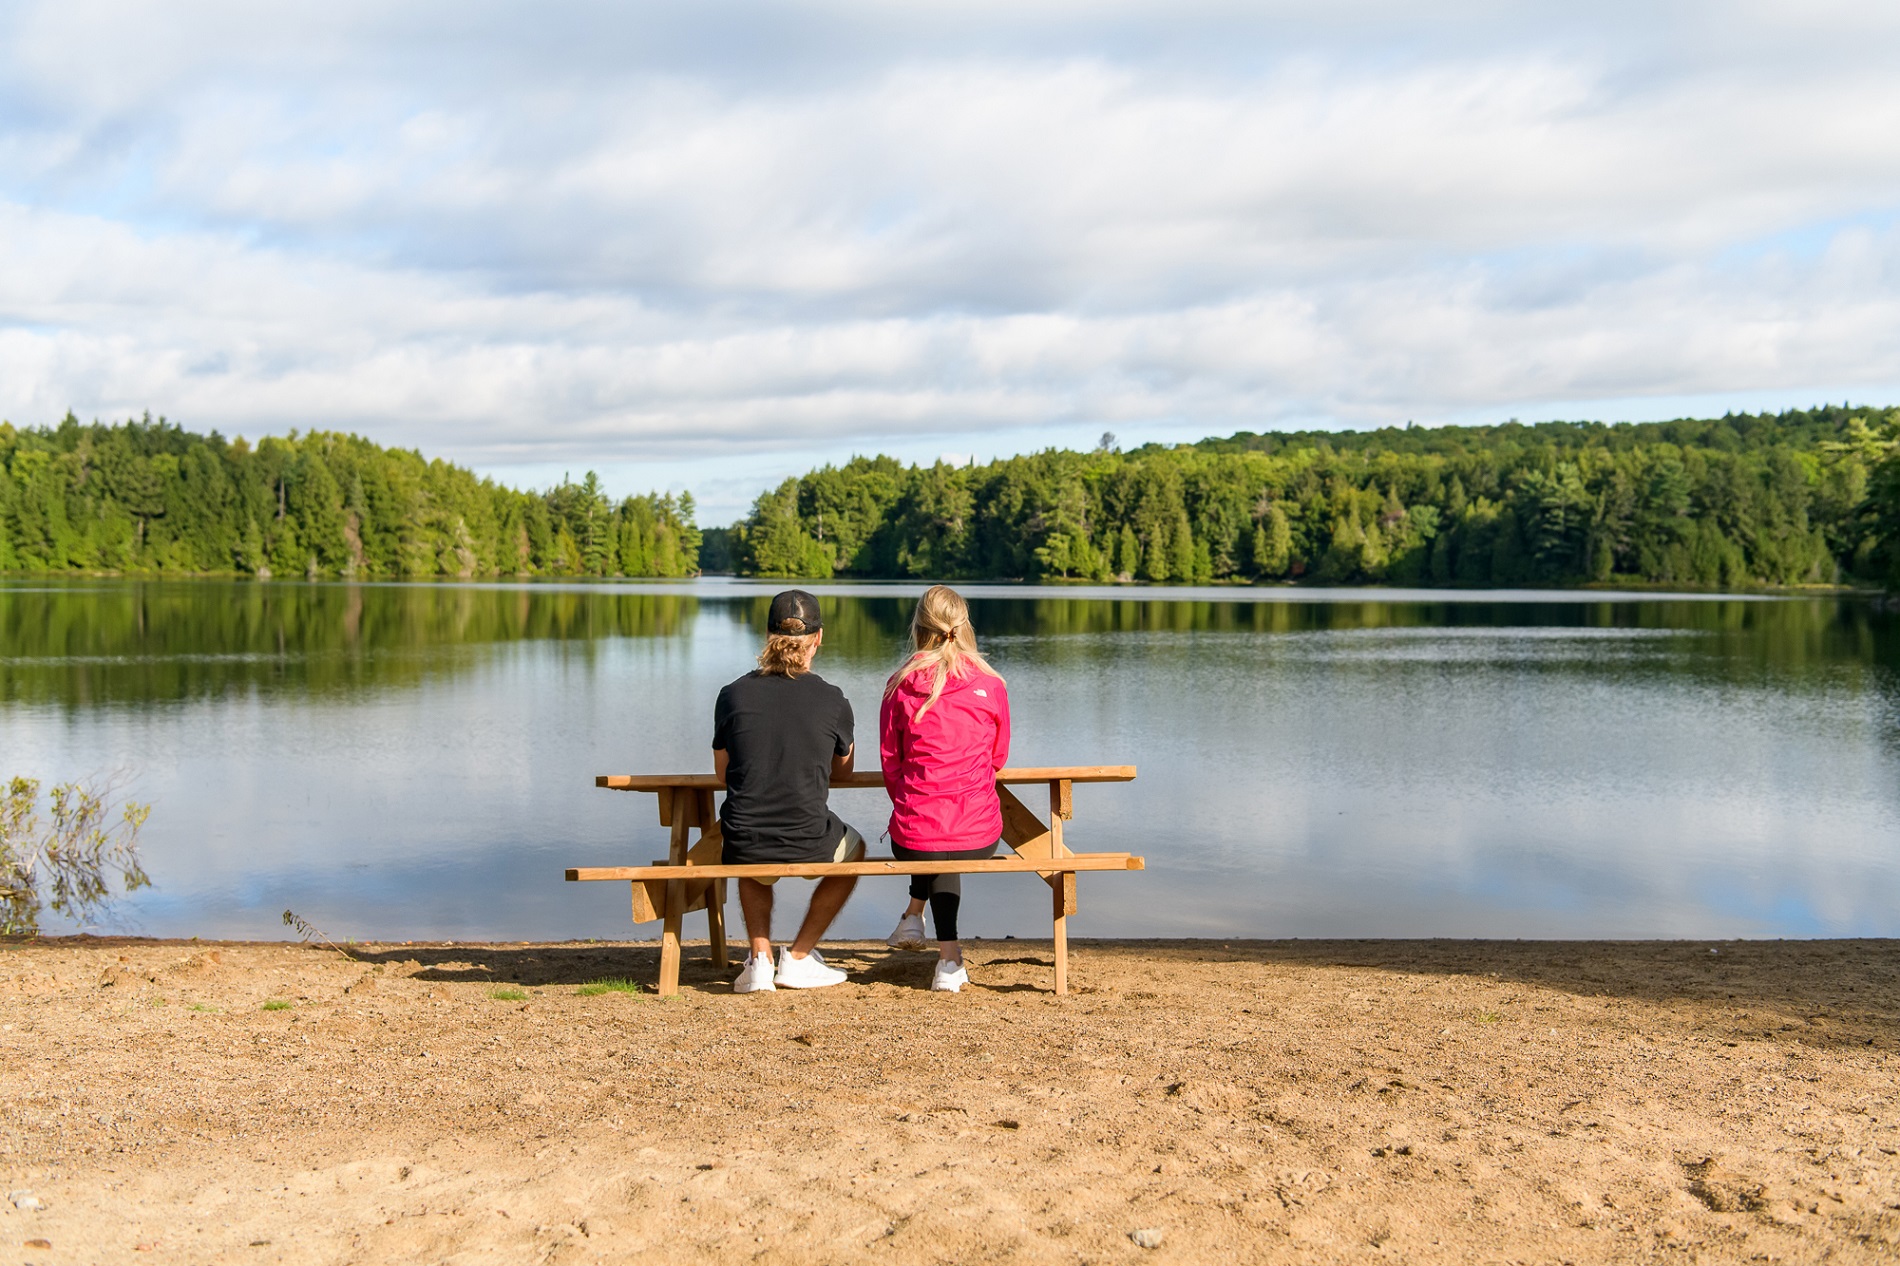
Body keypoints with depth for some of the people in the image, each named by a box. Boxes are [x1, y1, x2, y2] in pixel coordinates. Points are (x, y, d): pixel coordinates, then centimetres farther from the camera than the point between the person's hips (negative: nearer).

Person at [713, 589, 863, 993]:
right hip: (808, 845, -2)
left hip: (743, 844, 2)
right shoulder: (833, 701, -6)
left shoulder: (732, 695, -3)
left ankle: (760, 957, 20)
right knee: (853, 850, 33)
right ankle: (798, 957, 27)